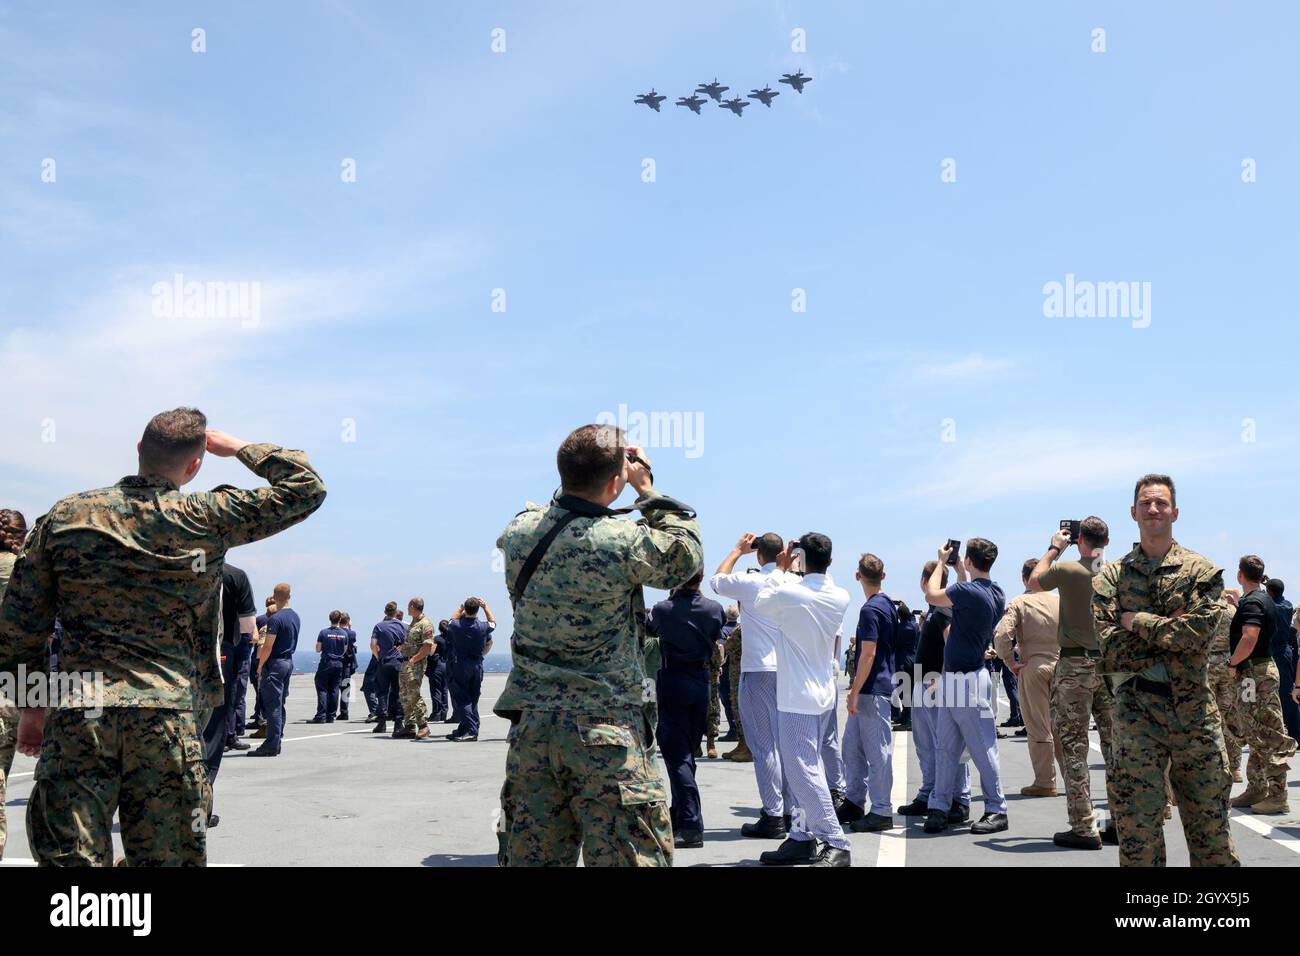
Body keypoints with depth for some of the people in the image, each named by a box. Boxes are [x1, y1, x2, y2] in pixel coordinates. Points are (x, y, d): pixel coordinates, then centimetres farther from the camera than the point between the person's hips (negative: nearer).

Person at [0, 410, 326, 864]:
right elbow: (306, 488, 7)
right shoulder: (207, 518, -1)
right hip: (169, 715, -1)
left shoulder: (66, 515, 7)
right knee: (168, 857, 9)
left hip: (76, 713, 2)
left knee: (71, 857, 5)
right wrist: (237, 447, 15)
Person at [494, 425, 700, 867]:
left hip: (531, 725, 6)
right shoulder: (623, 543, -16)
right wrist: (646, 488, 6)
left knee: (529, 857, 12)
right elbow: (686, 555, 2)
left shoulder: (517, 531, 2)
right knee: (628, 856, 1)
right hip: (606, 730, -6)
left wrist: (580, 476, 19)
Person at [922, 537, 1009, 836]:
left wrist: (942, 561, 6)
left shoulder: (969, 592, -19)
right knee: (946, 748, 10)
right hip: (953, 678, 10)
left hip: (969, 680, -10)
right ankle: (939, 807, 13)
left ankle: (997, 810, 6)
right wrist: (959, 571, 29)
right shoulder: (995, 593, 8)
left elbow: (932, 595, -6)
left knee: (983, 749, -1)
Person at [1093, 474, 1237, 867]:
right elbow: (1111, 652, -5)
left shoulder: (1201, 571, 5)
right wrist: (1169, 630, -9)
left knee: (1210, 823, 6)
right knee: (1137, 830, 0)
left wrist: (1139, 622, -6)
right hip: (1136, 713, 0)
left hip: (1195, 713, 0)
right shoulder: (1111, 578, 7)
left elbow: (1197, 633, -12)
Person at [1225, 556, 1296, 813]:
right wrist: (1236, 605, 25)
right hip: (1264, 667, 10)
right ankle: (1256, 790, 21)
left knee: (1268, 737, -9)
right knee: (1256, 736, 14)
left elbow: (1249, 638, -28)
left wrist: (1232, 664, -16)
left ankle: (1277, 797, -7)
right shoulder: (1265, 599, 15)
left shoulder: (1251, 602, -16)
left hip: (1255, 673, -10)